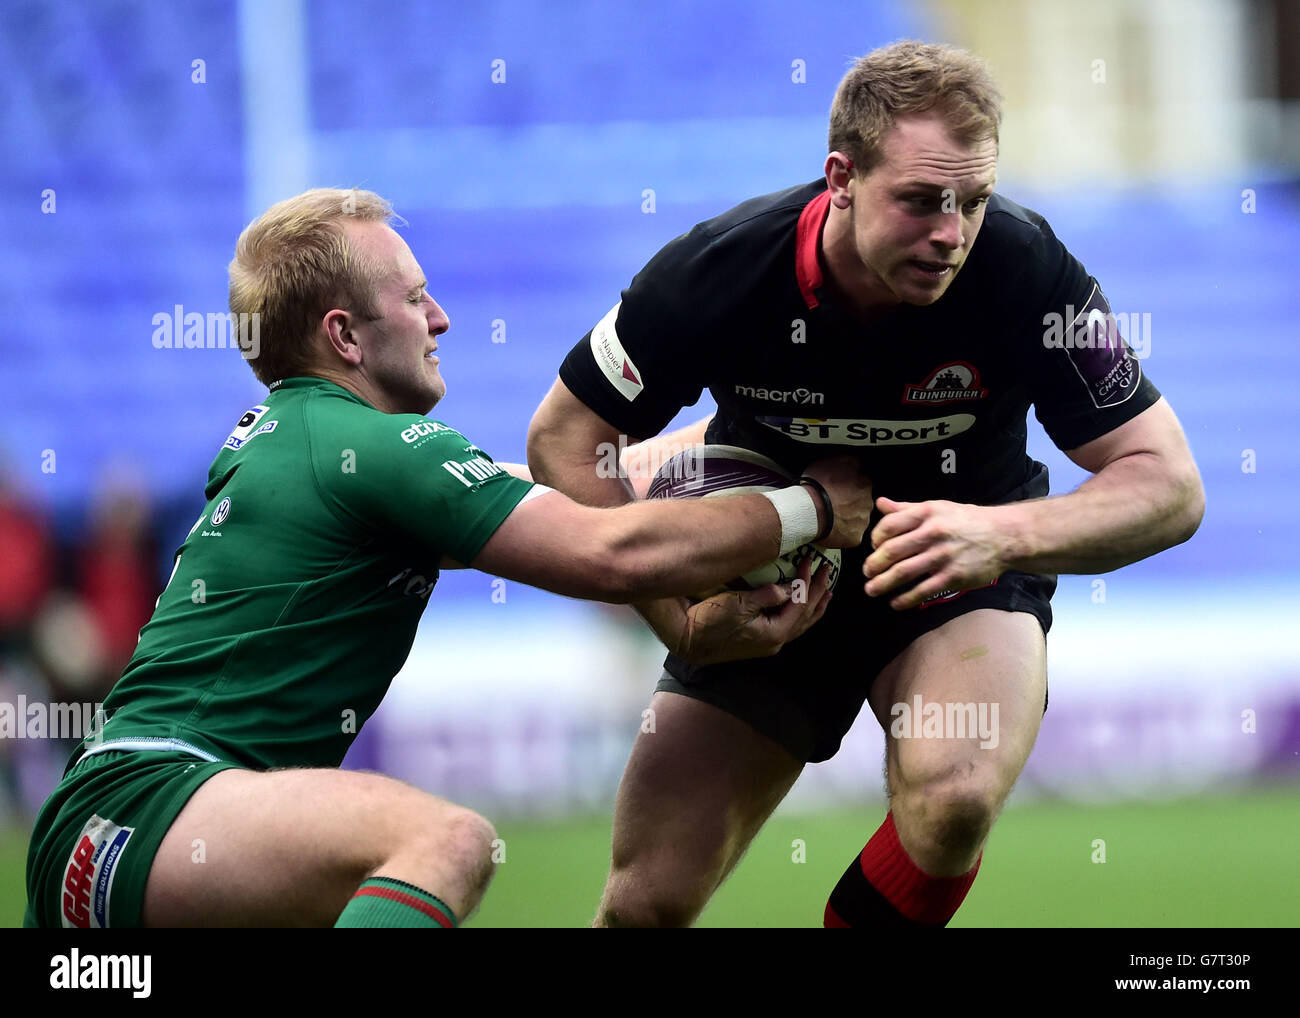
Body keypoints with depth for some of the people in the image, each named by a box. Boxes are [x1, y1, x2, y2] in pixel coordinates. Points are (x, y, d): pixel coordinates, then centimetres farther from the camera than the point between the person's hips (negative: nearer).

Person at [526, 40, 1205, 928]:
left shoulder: (1028, 271, -25)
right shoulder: (719, 271, -23)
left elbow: (1170, 486, -22)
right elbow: (564, 437, -9)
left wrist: (1002, 536, -40)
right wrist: (679, 611, -19)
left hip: (962, 584, -1)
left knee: (953, 799, -33)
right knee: (647, 902, -3)